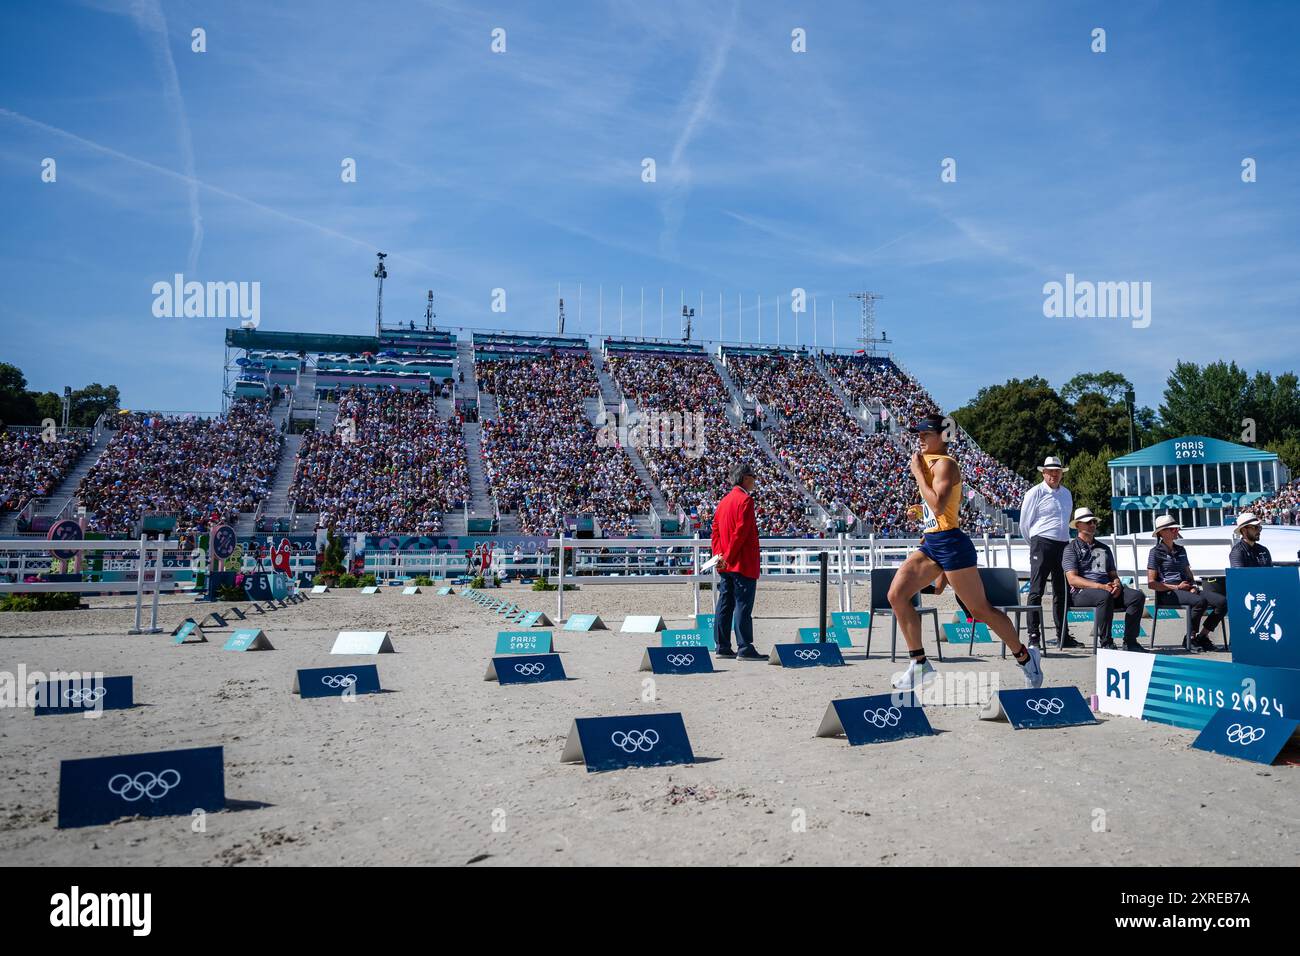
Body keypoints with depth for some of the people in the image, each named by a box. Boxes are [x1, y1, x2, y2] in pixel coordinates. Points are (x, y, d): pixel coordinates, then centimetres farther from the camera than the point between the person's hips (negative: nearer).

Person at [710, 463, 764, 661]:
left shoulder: (724, 500, 15)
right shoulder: (745, 499, -12)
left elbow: (716, 530, 13)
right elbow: (740, 531, -19)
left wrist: (719, 555, 9)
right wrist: (728, 557, -17)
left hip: (726, 565, 9)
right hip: (743, 563, -9)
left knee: (725, 605, 9)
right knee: (743, 605, -7)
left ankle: (722, 647, 13)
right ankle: (745, 648, -6)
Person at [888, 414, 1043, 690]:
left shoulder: (945, 463, -13)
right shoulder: (928, 462, 15)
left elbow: (938, 506, -26)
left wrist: (917, 472, -20)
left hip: (949, 543, -9)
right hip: (930, 544, 9)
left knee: (980, 609, 1)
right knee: (896, 595, -4)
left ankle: (1025, 656, 22)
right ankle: (920, 665, 2)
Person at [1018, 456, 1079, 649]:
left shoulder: (1066, 493, 16)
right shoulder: (1035, 493, -3)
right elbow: (1024, 524, 1)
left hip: (1063, 545, 7)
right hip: (1042, 544, -6)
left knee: (1061, 592, 10)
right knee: (1036, 591, -8)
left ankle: (1063, 636, 17)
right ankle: (1034, 637, -8)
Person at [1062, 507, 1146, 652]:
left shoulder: (1104, 548, 27)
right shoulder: (1071, 548, 6)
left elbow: (1113, 574, 25)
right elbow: (1072, 579, -7)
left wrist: (1117, 584, -2)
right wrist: (1100, 586, -18)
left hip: (1107, 588, 6)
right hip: (1082, 591, -6)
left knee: (1137, 596, -18)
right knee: (1105, 596, -38)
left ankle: (1130, 642, -17)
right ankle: (1106, 643, -29)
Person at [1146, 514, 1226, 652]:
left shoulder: (1181, 550, 22)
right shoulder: (1156, 552, 1)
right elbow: (1151, 583, -6)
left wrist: (1193, 586, 3)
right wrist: (1176, 587, -11)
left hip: (1187, 590, 7)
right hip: (1169, 593, -7)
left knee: (1222, 601, -16)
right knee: (1200, 601, -35)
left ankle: (1202, 636, -7)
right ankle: (1190, 638, -18)